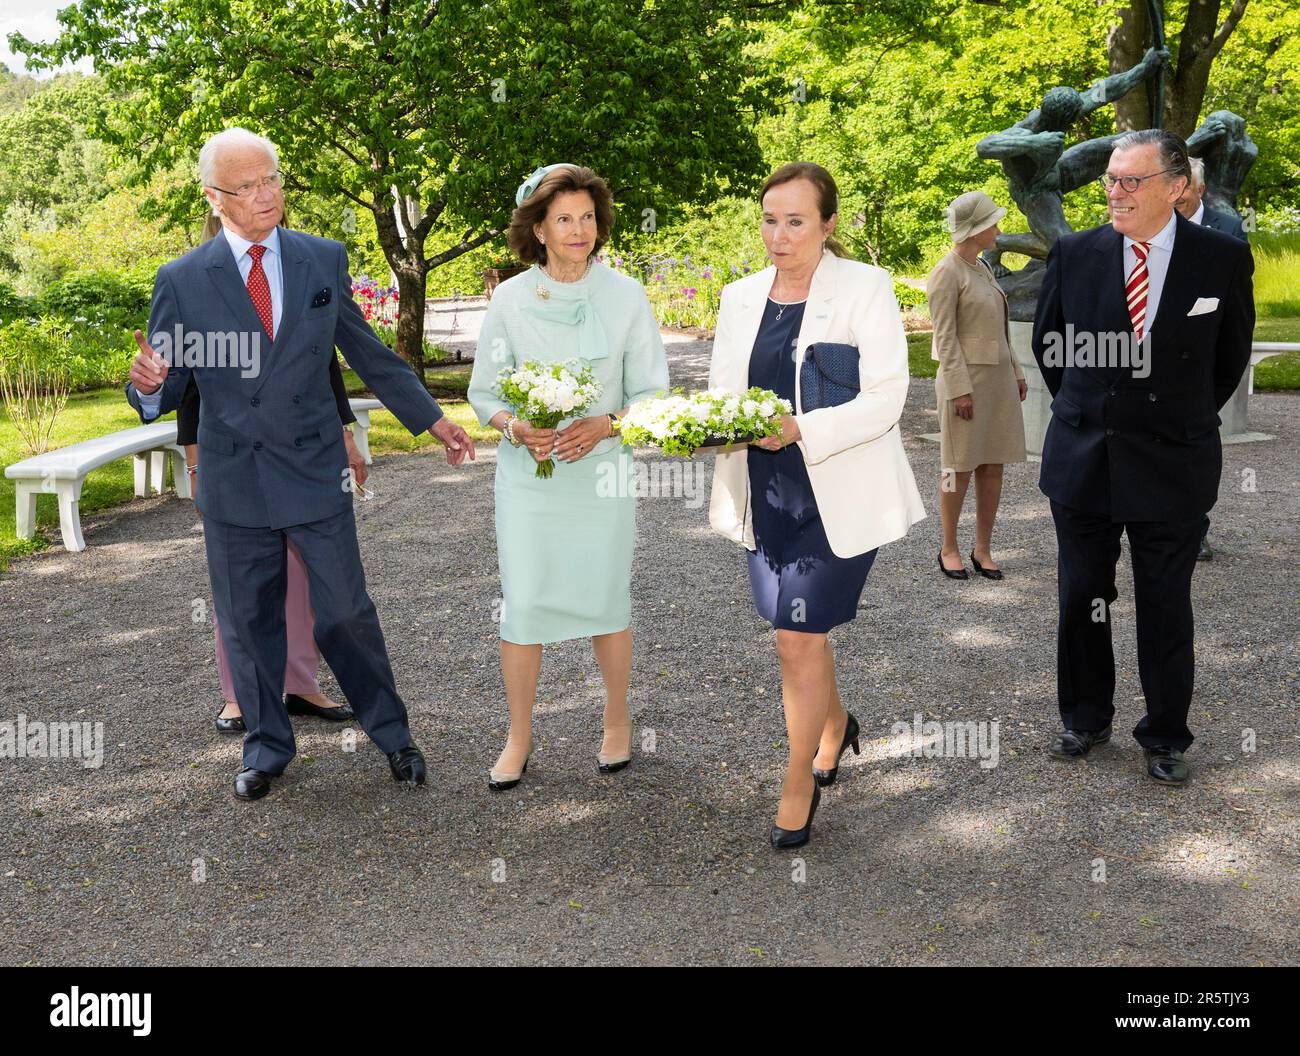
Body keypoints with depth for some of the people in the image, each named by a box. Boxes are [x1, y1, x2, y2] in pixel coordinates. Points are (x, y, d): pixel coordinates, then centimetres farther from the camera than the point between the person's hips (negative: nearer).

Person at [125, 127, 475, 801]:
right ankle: (267, 747, 30)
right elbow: (166, 392, 1)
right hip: (234, 483, 0)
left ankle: (391, 732, 26)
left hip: (316, 472, 0)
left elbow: (369, 355, 12)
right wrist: (148, 386, -23)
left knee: (346, 614, 6)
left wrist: (435, 421, 14)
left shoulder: (324, 260, 3)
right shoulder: (182, 280, -2)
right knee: (248, 624, 12)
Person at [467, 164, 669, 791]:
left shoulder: (626, 297, -2)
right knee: (522, 603, 1)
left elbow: (651, 394, 0)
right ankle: (518, 740, 17)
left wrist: (604, 425, -18)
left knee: (606, 601, 8)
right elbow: (484, 392, 5)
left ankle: (617, 724, 29)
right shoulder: (510, 299, -1)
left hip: (602, 473, 0)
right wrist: (516, 427, -16)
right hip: (527, 475, 0)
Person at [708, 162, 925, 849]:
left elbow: (884, 400, -13)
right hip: (766, 494, 5)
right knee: (803, 629, 17)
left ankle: (799, 783, 12)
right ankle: (834, 725, 45)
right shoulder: (740, 297, 10)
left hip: (838, 494, -5)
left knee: (798, 635, -7)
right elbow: (722, 392, 12)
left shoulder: (865, 287, -6)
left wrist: (799, 429, -26)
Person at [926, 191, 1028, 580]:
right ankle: (949, 549, 12)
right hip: (966, 377, -8)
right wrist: (960, 390, -19)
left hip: (998, 377, 8)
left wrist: (1016, 373, 16)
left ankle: (983, 549, 14)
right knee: (960, 467, 0)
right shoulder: (946, 273, -11)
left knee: (993, 464, 7)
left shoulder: (982, 268, 15)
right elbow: (945, 337, -15)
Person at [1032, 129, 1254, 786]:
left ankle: (1165, 737, 23)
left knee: (1165, 610, 8)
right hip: (1082, 459, 2)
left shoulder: (1224, 259, -6)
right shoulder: (1075, 254, -3)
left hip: (1172, 465, -1)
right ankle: (1085, 719, 29)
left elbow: (1230, 357, 8)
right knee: (1081, 601, 11)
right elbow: (1046, 343, 11)